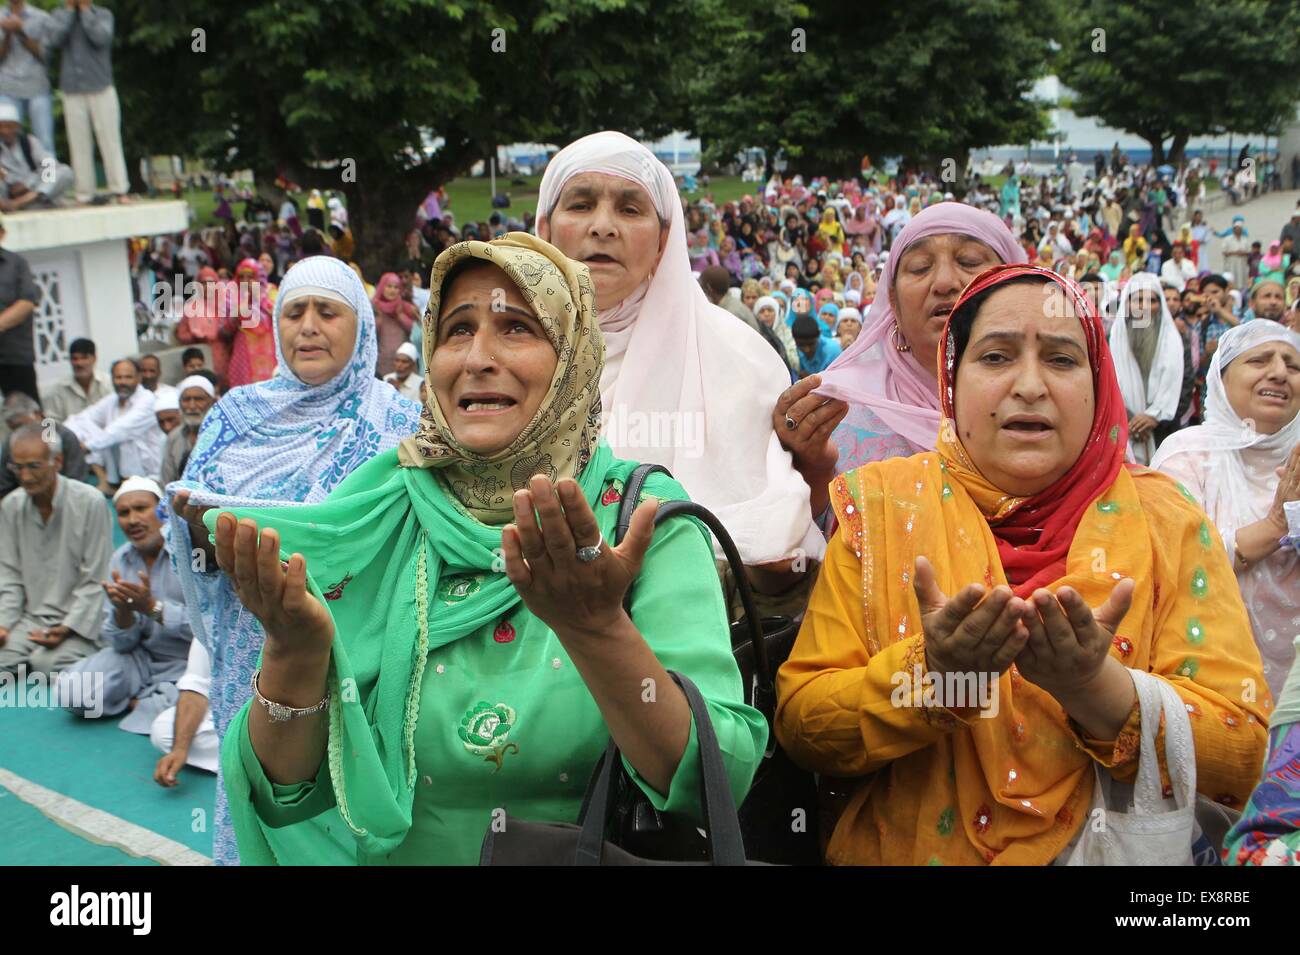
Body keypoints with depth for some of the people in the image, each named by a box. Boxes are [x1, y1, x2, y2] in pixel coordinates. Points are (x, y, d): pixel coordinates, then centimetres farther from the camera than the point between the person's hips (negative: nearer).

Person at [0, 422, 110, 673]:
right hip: (30, 618, 4)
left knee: (46, 662, -28)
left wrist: (67, 628, -15)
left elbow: (94, 581, -8)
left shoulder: (89, 502, -10)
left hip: (78, 622, -4)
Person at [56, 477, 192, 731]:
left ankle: (142, 700, 2)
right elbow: (121, 643, 4)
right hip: (142, 658, 6)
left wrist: (153, 607, -25)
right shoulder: (120, 560, 5)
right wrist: (122, 609, -17)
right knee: (70, 689, -15)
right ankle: (154, 697, 4)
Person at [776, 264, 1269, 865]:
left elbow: (1241, 760, -5)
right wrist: (930, 674, -22)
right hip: (902, 850, 0)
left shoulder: (1166, 523, 0)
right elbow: (798, 724, -6)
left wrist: (1097, 687, -21)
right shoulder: (881, 506, -2)